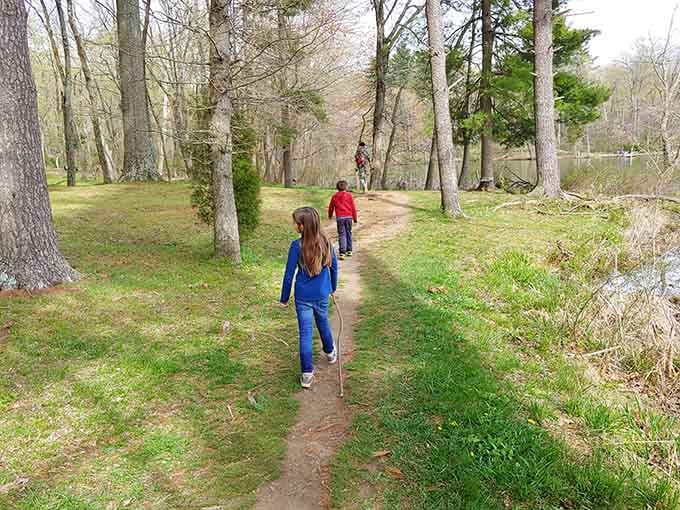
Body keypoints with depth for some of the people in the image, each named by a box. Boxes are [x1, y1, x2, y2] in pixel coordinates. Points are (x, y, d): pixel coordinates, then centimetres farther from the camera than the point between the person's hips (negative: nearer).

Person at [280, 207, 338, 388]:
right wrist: (333, 287, 23)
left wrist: (284, 298, 0)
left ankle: (307, 374, 6)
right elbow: (334, 266, 6)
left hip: (303, 298, -4)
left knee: (305, 333, 4)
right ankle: (330, 353, 49)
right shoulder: (326, 242, -7)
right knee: (323, 324, 27)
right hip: (322, 295, 4)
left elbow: (289, 274, -11)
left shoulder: (297, 246, -18)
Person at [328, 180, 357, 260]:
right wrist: (355, 218, 12)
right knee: (348, 233, 14)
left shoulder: (334, 197, 6)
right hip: (348, 217, 0)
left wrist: (330, 216, 35)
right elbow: (353, 207, 3)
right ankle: (349, 251, 20)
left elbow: (331, 207, 16)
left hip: (339, 218, 0)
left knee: (341, 235, -3)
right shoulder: (349, 195, 3)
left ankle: (342, 252, -15)